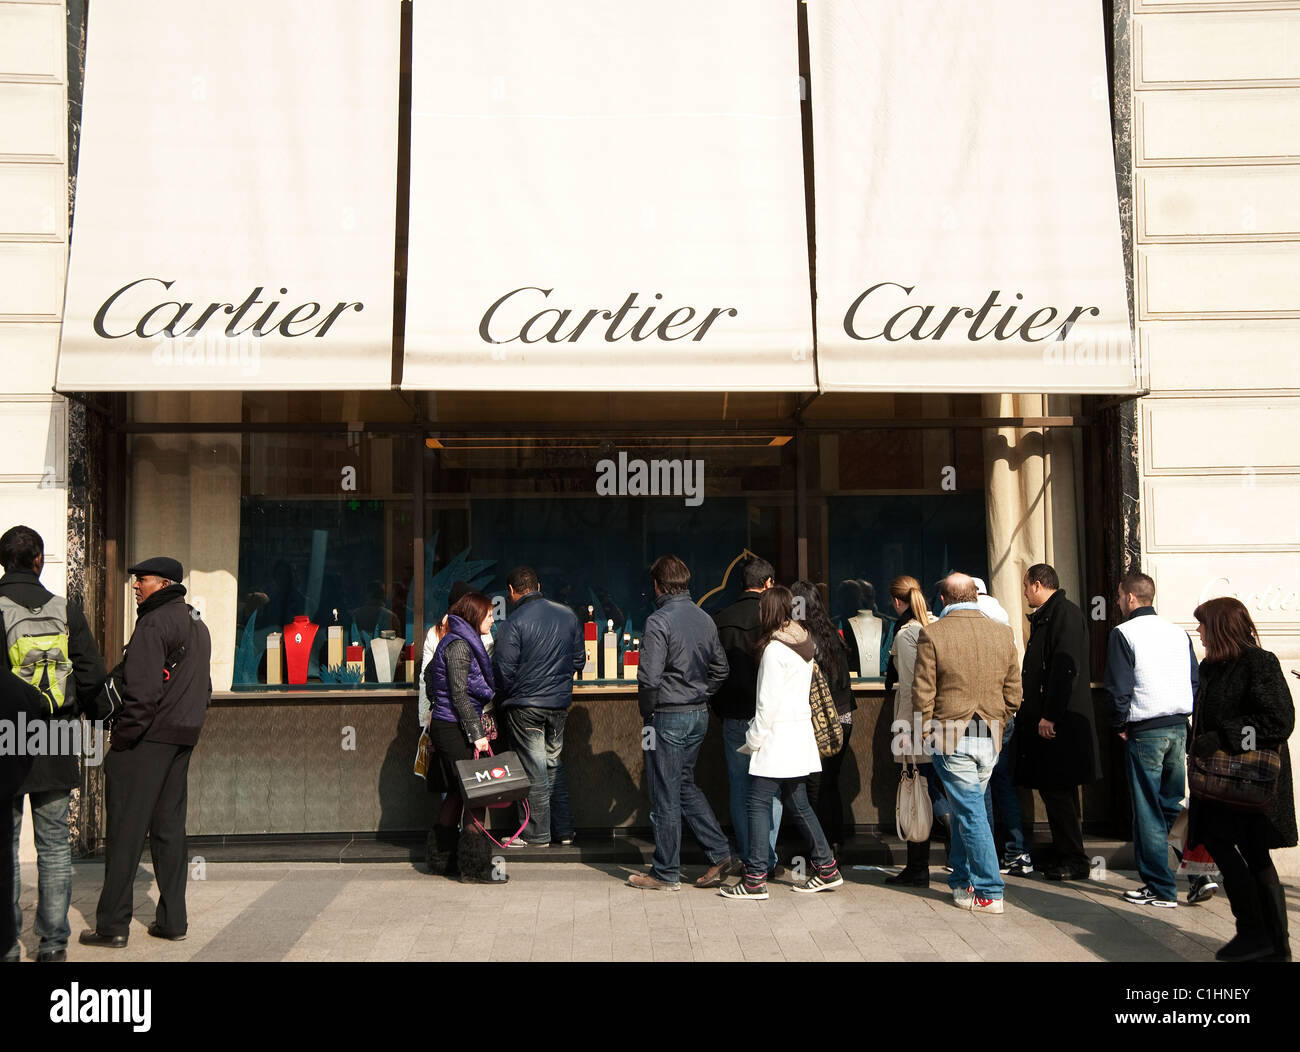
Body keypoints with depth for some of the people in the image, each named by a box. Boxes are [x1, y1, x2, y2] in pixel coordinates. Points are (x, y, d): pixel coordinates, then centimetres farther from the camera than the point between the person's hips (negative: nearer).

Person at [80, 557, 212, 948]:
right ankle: (172, 920, 15)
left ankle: (112, 925, 3)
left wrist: (122, 741, -14)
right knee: (169, 828, 12)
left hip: (146, 740, -8)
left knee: (126, 831, -2)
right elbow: (203, 688, 19)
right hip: (182, 740, 9)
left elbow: (142, 692, -20)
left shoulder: (153, 625, -13)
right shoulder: (198, 626, 16)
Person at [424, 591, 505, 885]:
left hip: (445, 727, 10)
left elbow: (429, 674, 26)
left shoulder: (464, 642, 16)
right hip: (453, 729, -10)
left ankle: (443, 857, 23)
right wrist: (476, 734, -19)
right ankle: (475, 868, -4)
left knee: (458, 793, 15)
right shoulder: (459, 645, -14)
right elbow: (459, 695, -18)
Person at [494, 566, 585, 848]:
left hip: (525, 706, -5)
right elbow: (579, 660, 10)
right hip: (560, 703, 5)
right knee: (554, 764, 16)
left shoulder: (514, 622, -15)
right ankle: (564, 830, 20)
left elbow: (504, 669, -14)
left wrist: (502, 700, 3)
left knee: (534, 770, 3)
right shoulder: (568, 615, 3)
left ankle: (537, 833, 12)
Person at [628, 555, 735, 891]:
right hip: (699, 715, 7)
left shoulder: (659, 621, -16)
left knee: (665, 796, 3)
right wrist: (701, 695, 16)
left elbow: (649, 677, -20)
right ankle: (720, 854, 16)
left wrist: (646, 711, -5)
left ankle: (666, 873, 13)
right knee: (685, 784, 20)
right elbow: (720, 668, 13)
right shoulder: (705, 619, 7)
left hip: (668, 716, -7)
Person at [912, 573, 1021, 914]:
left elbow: (922, 695, -10)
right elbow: (1013, 694, 7)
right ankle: (961, 880, 30)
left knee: (971, 813, 0)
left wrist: (930, 733, 5)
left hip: (951, 741, -5)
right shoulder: (1003, 634, 3)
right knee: (966, 809, 19)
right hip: (990, 741, 5)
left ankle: (989, 892, 2)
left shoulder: (931, 635, -10)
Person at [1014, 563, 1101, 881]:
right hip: (1044, 719, 10)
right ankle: (1065, 855, 20)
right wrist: (1035, 715, 18)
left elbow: (1065, 669, -21)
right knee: (1053, 790, 13)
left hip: (1060, 723, -10)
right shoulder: (1045, 617, 17)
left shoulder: (1065, 614, -14)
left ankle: (1074, 860, 5)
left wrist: (1050, 717, -22)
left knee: (1057, 791, -4)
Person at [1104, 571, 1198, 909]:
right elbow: (1196, 681, 12)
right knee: (1172, 805, 14)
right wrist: (1183, 719, 17)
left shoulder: (1123, 633, -7)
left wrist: (1119, 726, 1)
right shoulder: (1178, 633, 11)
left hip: (1145, 731, -6)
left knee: (1148, 812, 0)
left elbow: (1119, 688, -11)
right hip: (1179, 728, 6)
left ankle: (1160, 888, 4)